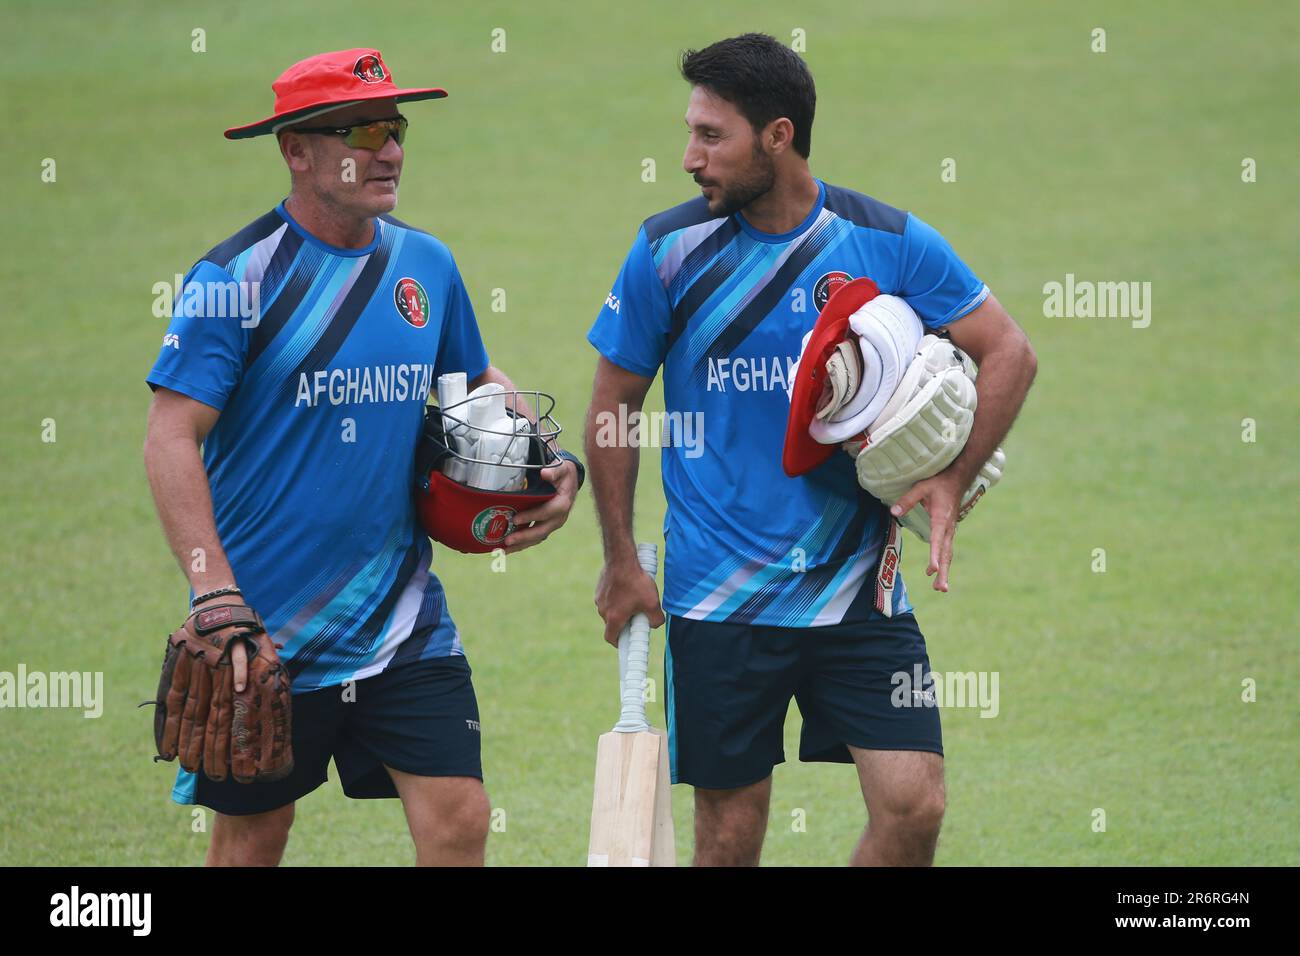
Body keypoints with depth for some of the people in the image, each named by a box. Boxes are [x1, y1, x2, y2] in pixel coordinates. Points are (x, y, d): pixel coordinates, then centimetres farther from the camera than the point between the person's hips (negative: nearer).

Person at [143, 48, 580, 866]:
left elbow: (479, 383, 23)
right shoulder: (238, 276, -12)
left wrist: (553, 464, 5)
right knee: (254, 831, 9)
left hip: (402, 616, 4)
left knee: (458, 818, -5)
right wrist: (217, 598, -23)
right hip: (267, 627, -4)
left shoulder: (426, 265, 5)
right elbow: (172, 440, -15)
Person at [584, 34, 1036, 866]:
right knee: (731, 835, 2)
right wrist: (621, 564, 5)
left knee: (915, 805, -9)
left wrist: (952, 483, -8)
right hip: (719, 600, -1)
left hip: (859, 590, 1)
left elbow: (1009, 352, 4)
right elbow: (615, 406, 6)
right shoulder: (670, 250, -3)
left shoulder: (891, 243, -3)